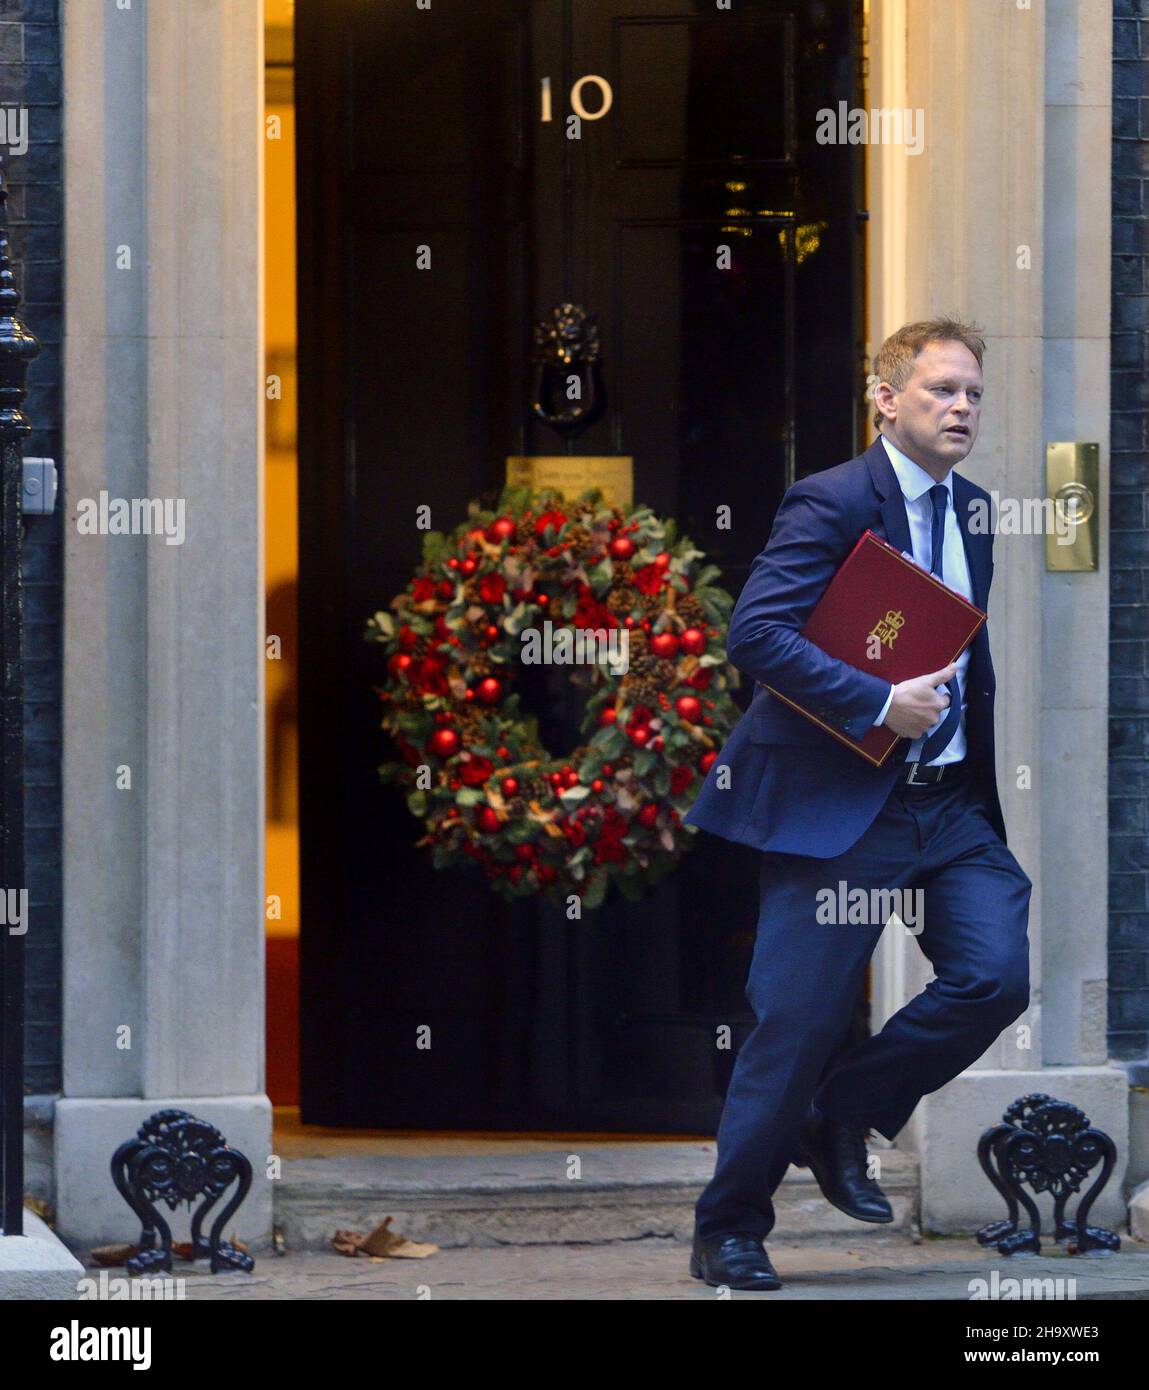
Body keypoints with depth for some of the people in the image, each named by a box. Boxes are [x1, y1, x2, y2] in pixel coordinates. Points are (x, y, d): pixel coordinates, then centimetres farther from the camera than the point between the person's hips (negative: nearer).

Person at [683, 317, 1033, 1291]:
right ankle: (729, 1231, 10)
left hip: (952, 804, 7)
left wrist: (974, 747, 15)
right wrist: (880, 703, -24)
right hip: (838, 801, -6)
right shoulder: (833, 504, -10)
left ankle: (841, 1116, 12)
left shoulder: (972, 510, 13)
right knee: (799, 1020, -5)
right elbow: (756, 633, -21)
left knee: (996, 976, -10)